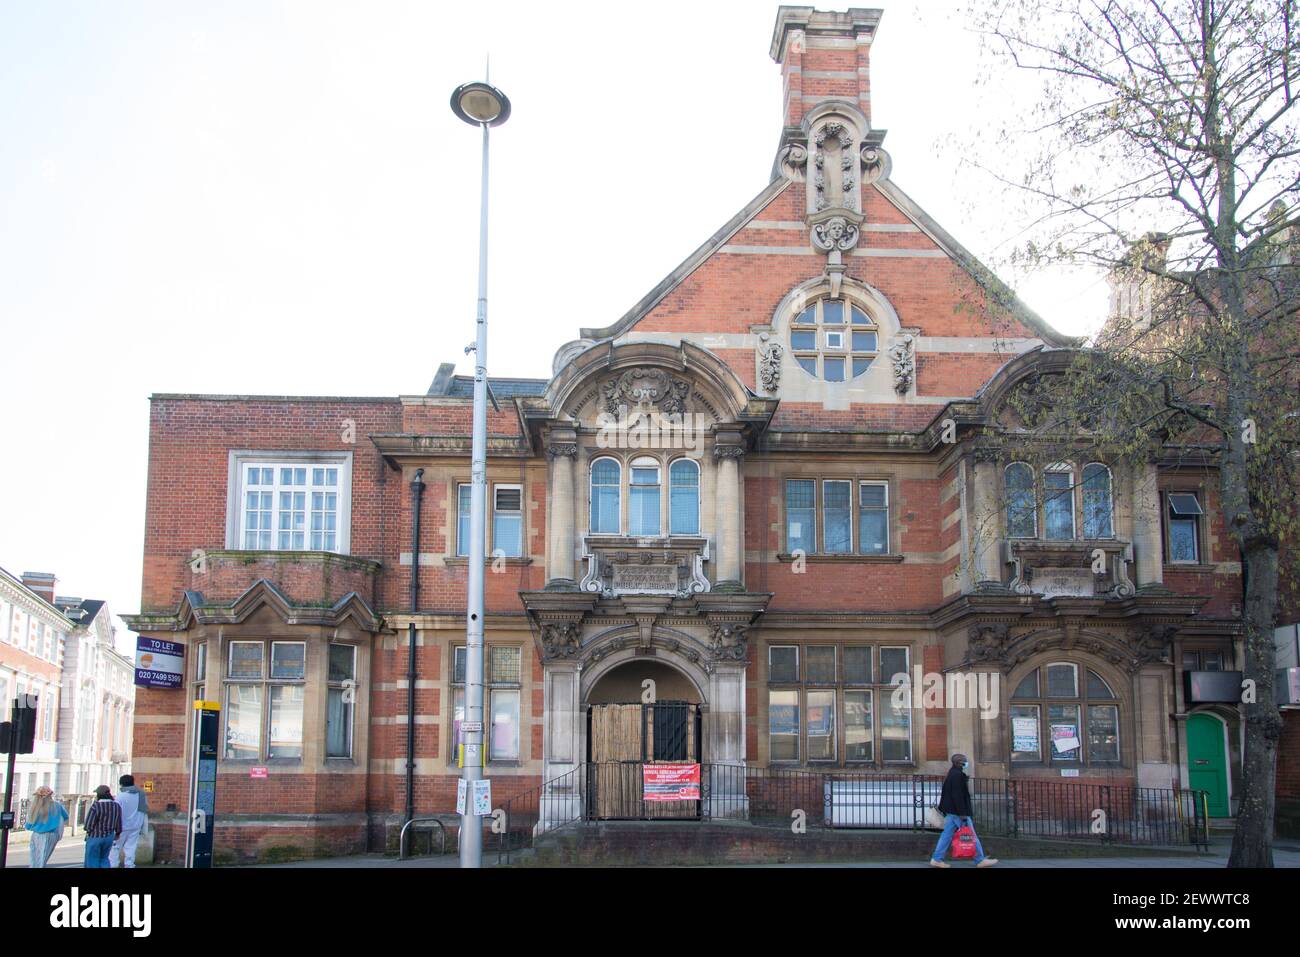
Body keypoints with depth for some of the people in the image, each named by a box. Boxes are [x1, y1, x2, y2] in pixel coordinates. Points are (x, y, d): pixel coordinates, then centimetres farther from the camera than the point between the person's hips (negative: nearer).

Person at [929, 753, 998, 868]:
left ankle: (936, 859, 8)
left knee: (947, 835, 9)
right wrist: (962, 813, -22)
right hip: (958, 811, -10)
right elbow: (958, 795, -23)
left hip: (951, 811, 10)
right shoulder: (958, 775, -18)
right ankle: (980, 860, 7)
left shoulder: (952, 774, 15)